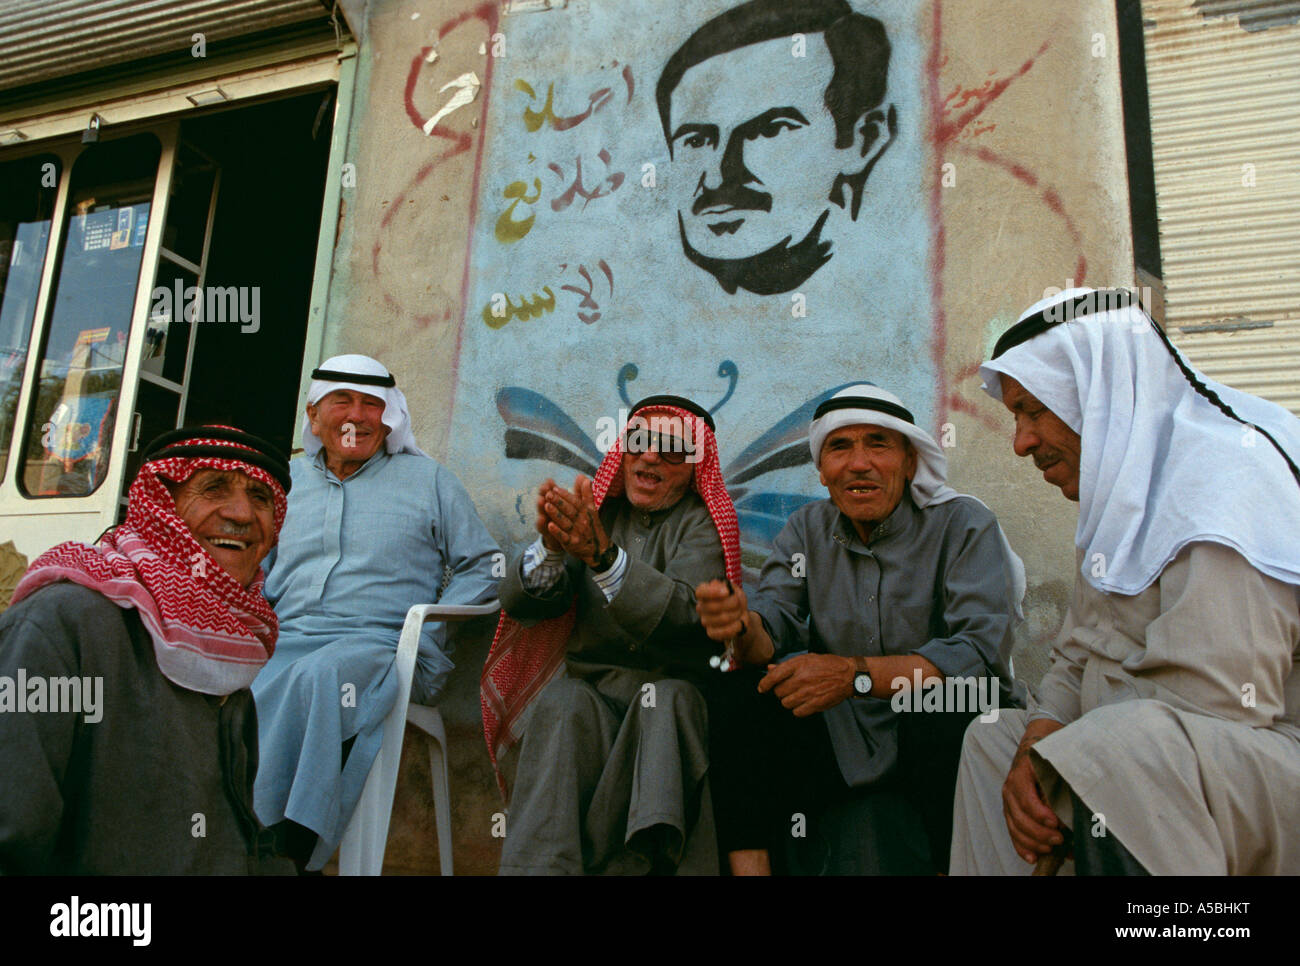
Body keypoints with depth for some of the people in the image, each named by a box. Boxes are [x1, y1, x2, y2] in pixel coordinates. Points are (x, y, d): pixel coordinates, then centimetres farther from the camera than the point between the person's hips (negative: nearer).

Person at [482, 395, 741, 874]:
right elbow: (519, 603, 0)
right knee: (561, 702, -30)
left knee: (664, 699, -33)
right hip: (589, 685, 2)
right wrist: (550, 547, -23)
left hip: (672, 688, -1)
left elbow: (684, 615, -19)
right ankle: (539, 863, -30)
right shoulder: (593, 509, 11)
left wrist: (603, 555, -34)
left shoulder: (702, 523, 2)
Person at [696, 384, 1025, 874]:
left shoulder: (964, 525, -8)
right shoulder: (806, 530, 6)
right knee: (736, 704, -17)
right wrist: (743, 626, -30)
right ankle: (747, 865, -9)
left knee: (939, 711, -34)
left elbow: (981, 652, -22)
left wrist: (857, 674, -32)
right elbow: (773, 635, -4)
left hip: (942, 742, -3)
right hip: (843, 740, 3)